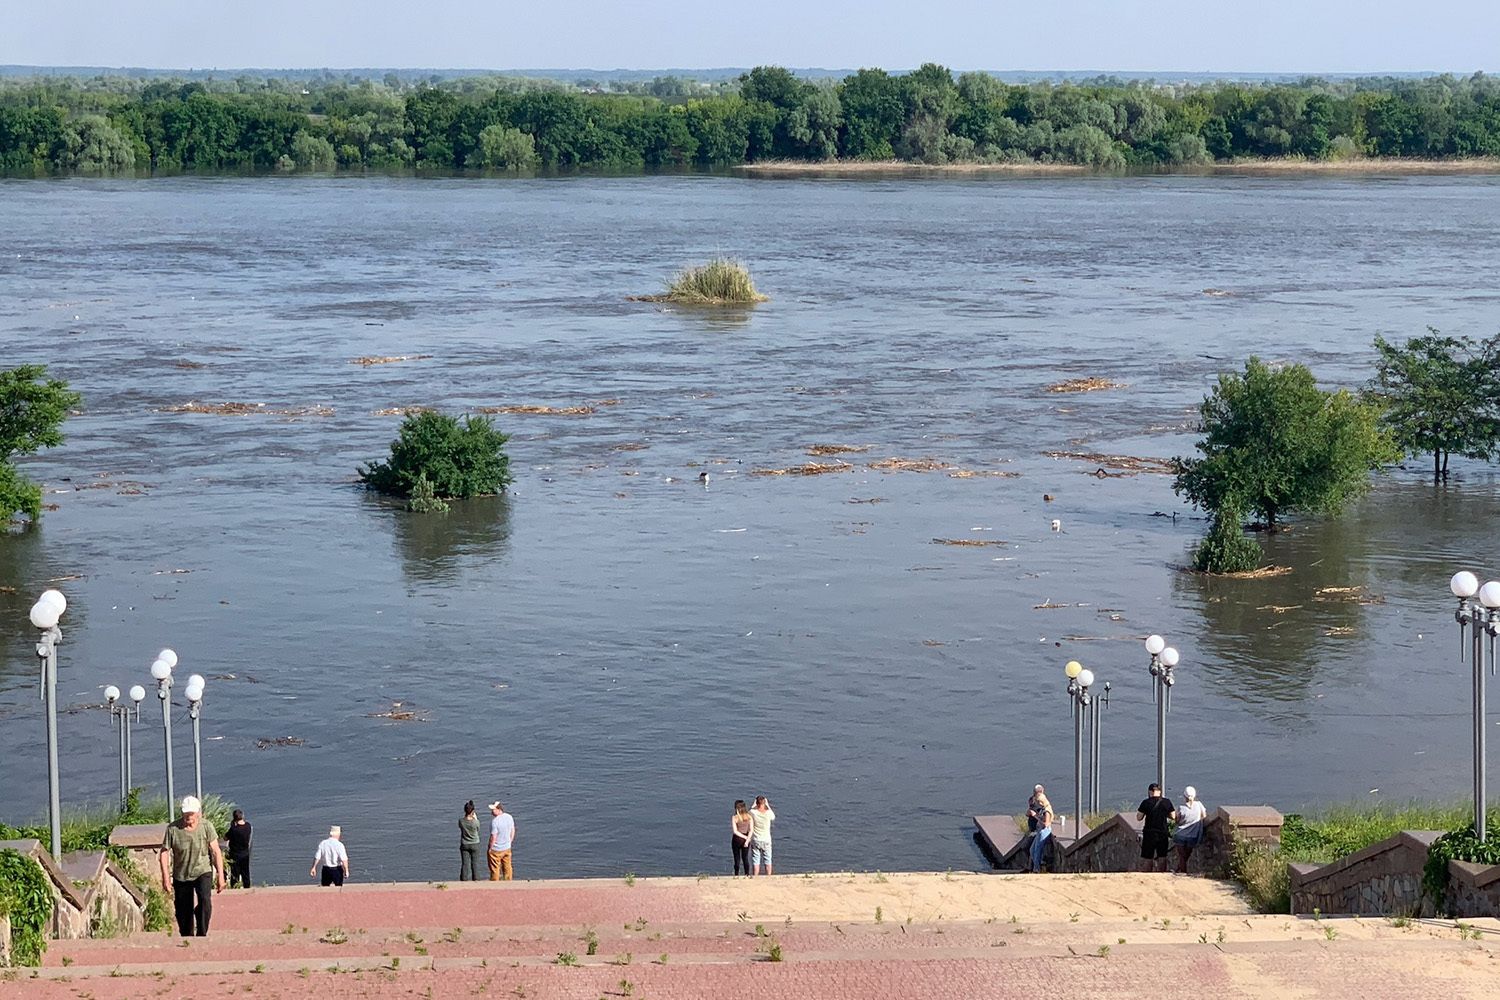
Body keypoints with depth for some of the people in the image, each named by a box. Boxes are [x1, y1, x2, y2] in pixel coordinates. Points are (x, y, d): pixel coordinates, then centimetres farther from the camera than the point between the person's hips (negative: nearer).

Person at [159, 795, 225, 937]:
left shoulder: (206, 826, -9)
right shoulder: (172, 828, -11)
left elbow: (216, 851, -5)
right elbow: (164, 852, -5)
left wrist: (220, 875, -7)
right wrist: (166, 877, -10)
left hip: (203, 872, -1)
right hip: (181, 876, 1)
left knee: (204, 899, -27)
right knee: (183, 912, 6)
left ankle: (202, 934, -19)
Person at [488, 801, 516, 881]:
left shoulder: (494, 821, -26)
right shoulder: (509, 817, -4)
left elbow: (493, 837, -22)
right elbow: (513, 831, 7)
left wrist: (490, 848, -9)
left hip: (496, 849, -6)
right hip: (507, 848, 6)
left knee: (495, 868, 8)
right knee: (507, 867, 18)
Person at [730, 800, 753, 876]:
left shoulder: (734, 817, -13)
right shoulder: (749, 817, -5)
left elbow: (735, 831, -16)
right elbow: (751, 830, -11)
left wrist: (745, 837, -12)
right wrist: (747, 840, -16)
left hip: (737, 840, -3)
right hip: (746, 839, 3)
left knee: (737, 859, 7)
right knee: (745, 858, 15)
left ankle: (736, 875, 9)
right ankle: (747, 875, 16)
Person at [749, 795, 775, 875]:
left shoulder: (753, 812, -14)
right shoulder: (768, 813, -13)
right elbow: (773, 817, 11)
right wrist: (767, 805, 14)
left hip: (755, 841, 0)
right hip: (766, 841, 0)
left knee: (755, 862, 5)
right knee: (767, 861, 11)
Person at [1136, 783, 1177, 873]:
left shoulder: (1146, 802, -8)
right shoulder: (1166, 802, -2)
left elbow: (1139, 817, -4)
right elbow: (1173, 816, 6)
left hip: (1149, 834, -2)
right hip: (1163, 834, 2)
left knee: (1147, 858, 4)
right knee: (1162, 858, 11)